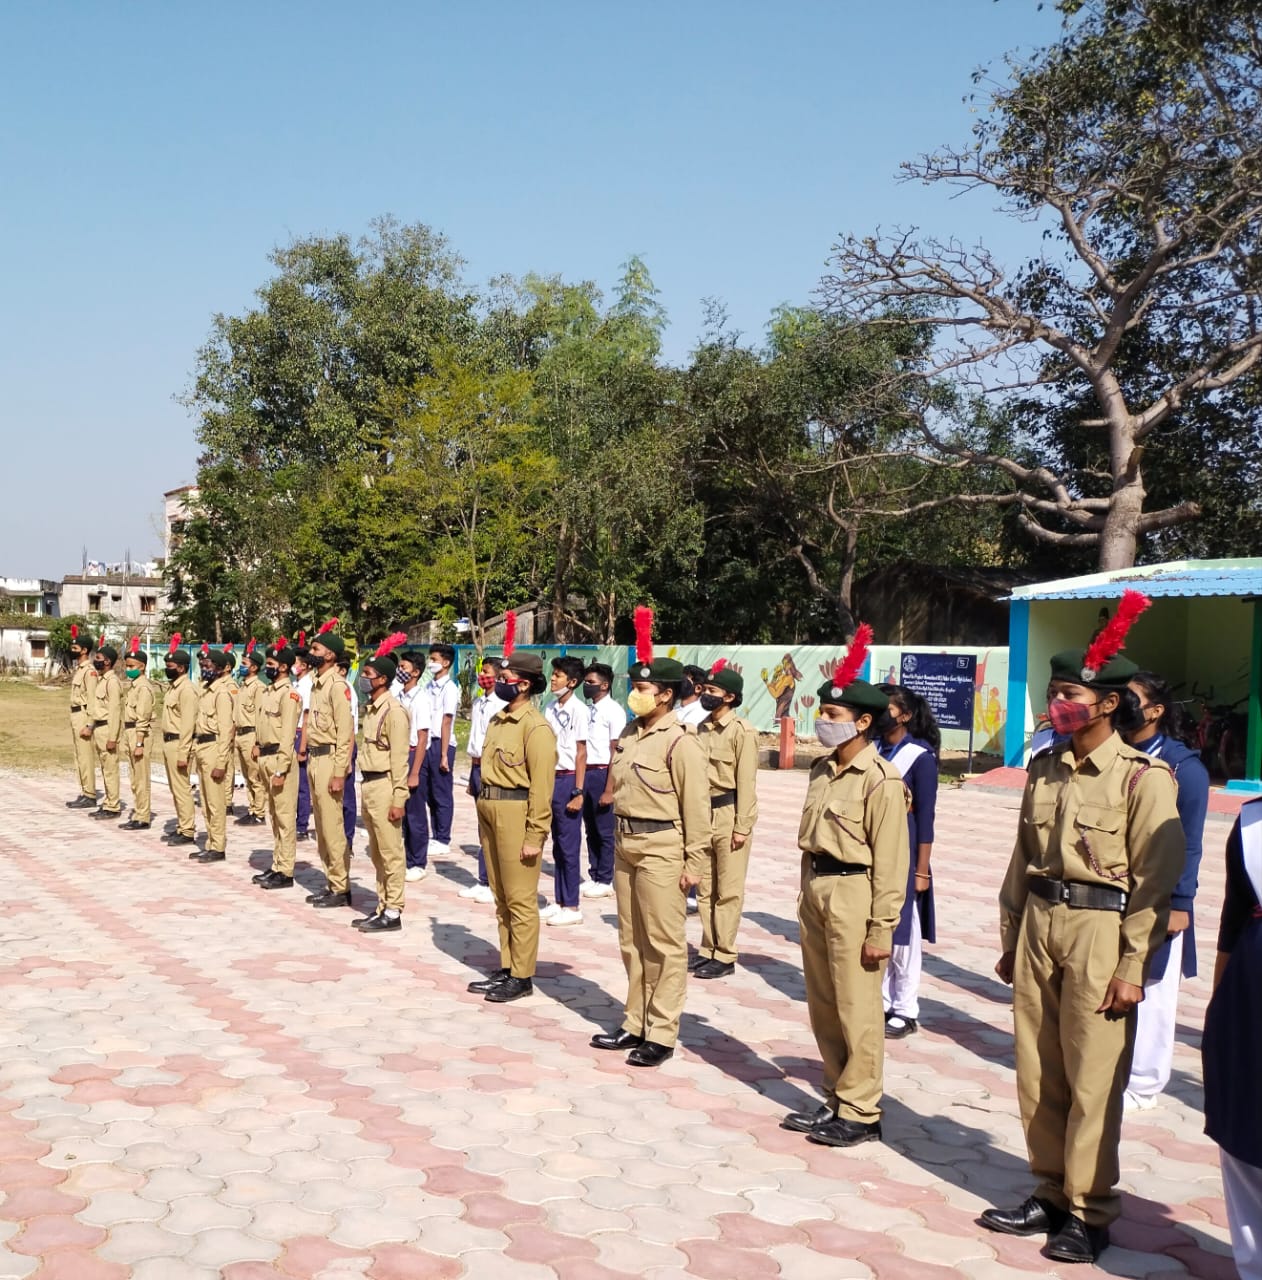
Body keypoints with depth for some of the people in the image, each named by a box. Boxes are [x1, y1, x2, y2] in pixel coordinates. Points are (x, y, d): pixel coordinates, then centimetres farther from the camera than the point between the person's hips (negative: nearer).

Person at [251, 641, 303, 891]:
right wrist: (261, 760, 15)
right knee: (274, 815, 15)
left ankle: (285, 873, -1)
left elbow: (288, 735, -18)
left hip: (280, 759, -10)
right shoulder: (267, 692, 15)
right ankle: (277, 866, 23)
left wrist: (281, 770, -21)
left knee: (285, 816, -4)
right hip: (266, 758, 10)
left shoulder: (289, 694, -13)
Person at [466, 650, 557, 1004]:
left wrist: (534, 836, -18)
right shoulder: (497, 720, 13)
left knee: (520, 899, -2)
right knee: (501, 896, 15)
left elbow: (541, 786, -16)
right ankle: (506, 967, 25)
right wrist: (484, 814, 16)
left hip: (516, 815, -9)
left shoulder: (535, 727, -13)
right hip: (490, 811, 9)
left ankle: (522, 977, 6)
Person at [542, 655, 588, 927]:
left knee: (569, 845, 0)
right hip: (550, 778, 7)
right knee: (557, 845, 14)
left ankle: (572, 907, 8)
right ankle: (559, 902, 22)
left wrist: (578, 792, -12)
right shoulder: (550, 708, 9)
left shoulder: (577, 710, -11)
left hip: (567, 779, -7)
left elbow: (581, 753, -11)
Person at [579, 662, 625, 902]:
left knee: (604, 830, 3)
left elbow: (616, 752, -14)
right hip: (586, 773, 7)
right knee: (590, 828, 15)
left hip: (602, 773, -7)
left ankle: (605, 881, 14)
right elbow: (582, 747, 11)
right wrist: (580, 781, 7)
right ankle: (594, 876, 26)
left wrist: (609, 790, -16)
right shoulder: (588, 710, 9)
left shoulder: (613, 711, -12)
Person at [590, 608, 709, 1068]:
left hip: (661, 849, -8)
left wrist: (693, 864, -14)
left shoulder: (681, 743, -14)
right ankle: (635, 1024, 26)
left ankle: (661, 1034, 8)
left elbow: (696, 807, -14)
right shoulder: (630, 734, 9)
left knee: (664, 944, 1)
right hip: (626, 845, 9)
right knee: (631, 941, 15)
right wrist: (620, 840, 19)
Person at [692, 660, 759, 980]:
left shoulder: (742, 731, -11)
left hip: (728, 814, -7)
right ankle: (708, 949, 24)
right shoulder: (702, 728, 10)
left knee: (728, 890, 1)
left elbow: (746, 782, -13)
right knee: (705, 888, 13)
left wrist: (741, 827, -15)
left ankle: (725, 956, 8)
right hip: (703, 814, 7)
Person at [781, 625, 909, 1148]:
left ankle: (860, 1113, 12)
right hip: (816, 890, 8)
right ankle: (837, 1098, 29)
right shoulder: (822, 770, 10)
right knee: (822, 1005, 15)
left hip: (853, 894, -8)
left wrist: (881, 929, -15)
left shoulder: (881, 780, -14)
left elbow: (891, 862, -14)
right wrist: (805, 895, 18)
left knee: (856, 1010, 0)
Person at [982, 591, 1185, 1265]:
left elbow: (1154, 881, -11)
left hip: (1099, 930, -6)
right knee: (1036, 1073, 12)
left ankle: (1088, 1213, 13)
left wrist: (1132, 968, -13)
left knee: (1092, 1082, 0)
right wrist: (1010, 940, 15)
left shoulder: (1142, 777, -10)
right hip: (1039, 925, 6)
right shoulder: (1045, 768, 9)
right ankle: (1049, 1194, 26)